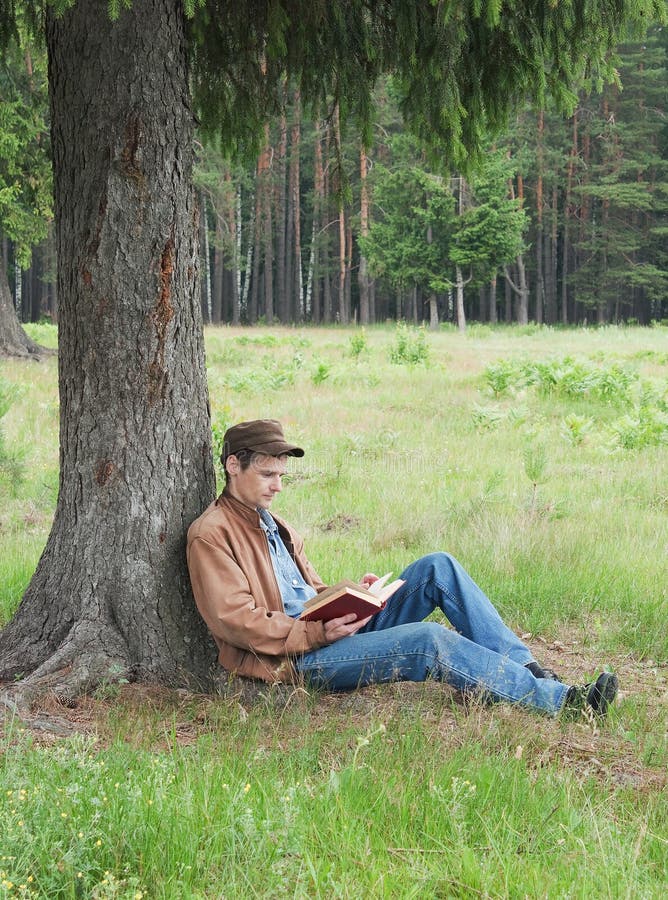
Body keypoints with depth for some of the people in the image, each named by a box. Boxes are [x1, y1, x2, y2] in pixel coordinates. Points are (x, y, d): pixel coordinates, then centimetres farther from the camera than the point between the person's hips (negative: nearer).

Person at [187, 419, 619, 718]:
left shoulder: (274, 525, 23)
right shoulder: (211, 534, -6)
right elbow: (236, 621, -16)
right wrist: (320, 632, -22)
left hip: (329, 632, 9)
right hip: (295, 660, -9)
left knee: (438, 567, -7)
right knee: (428, 640, -28)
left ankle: (528, 668, -12)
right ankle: (559, 700, -28)